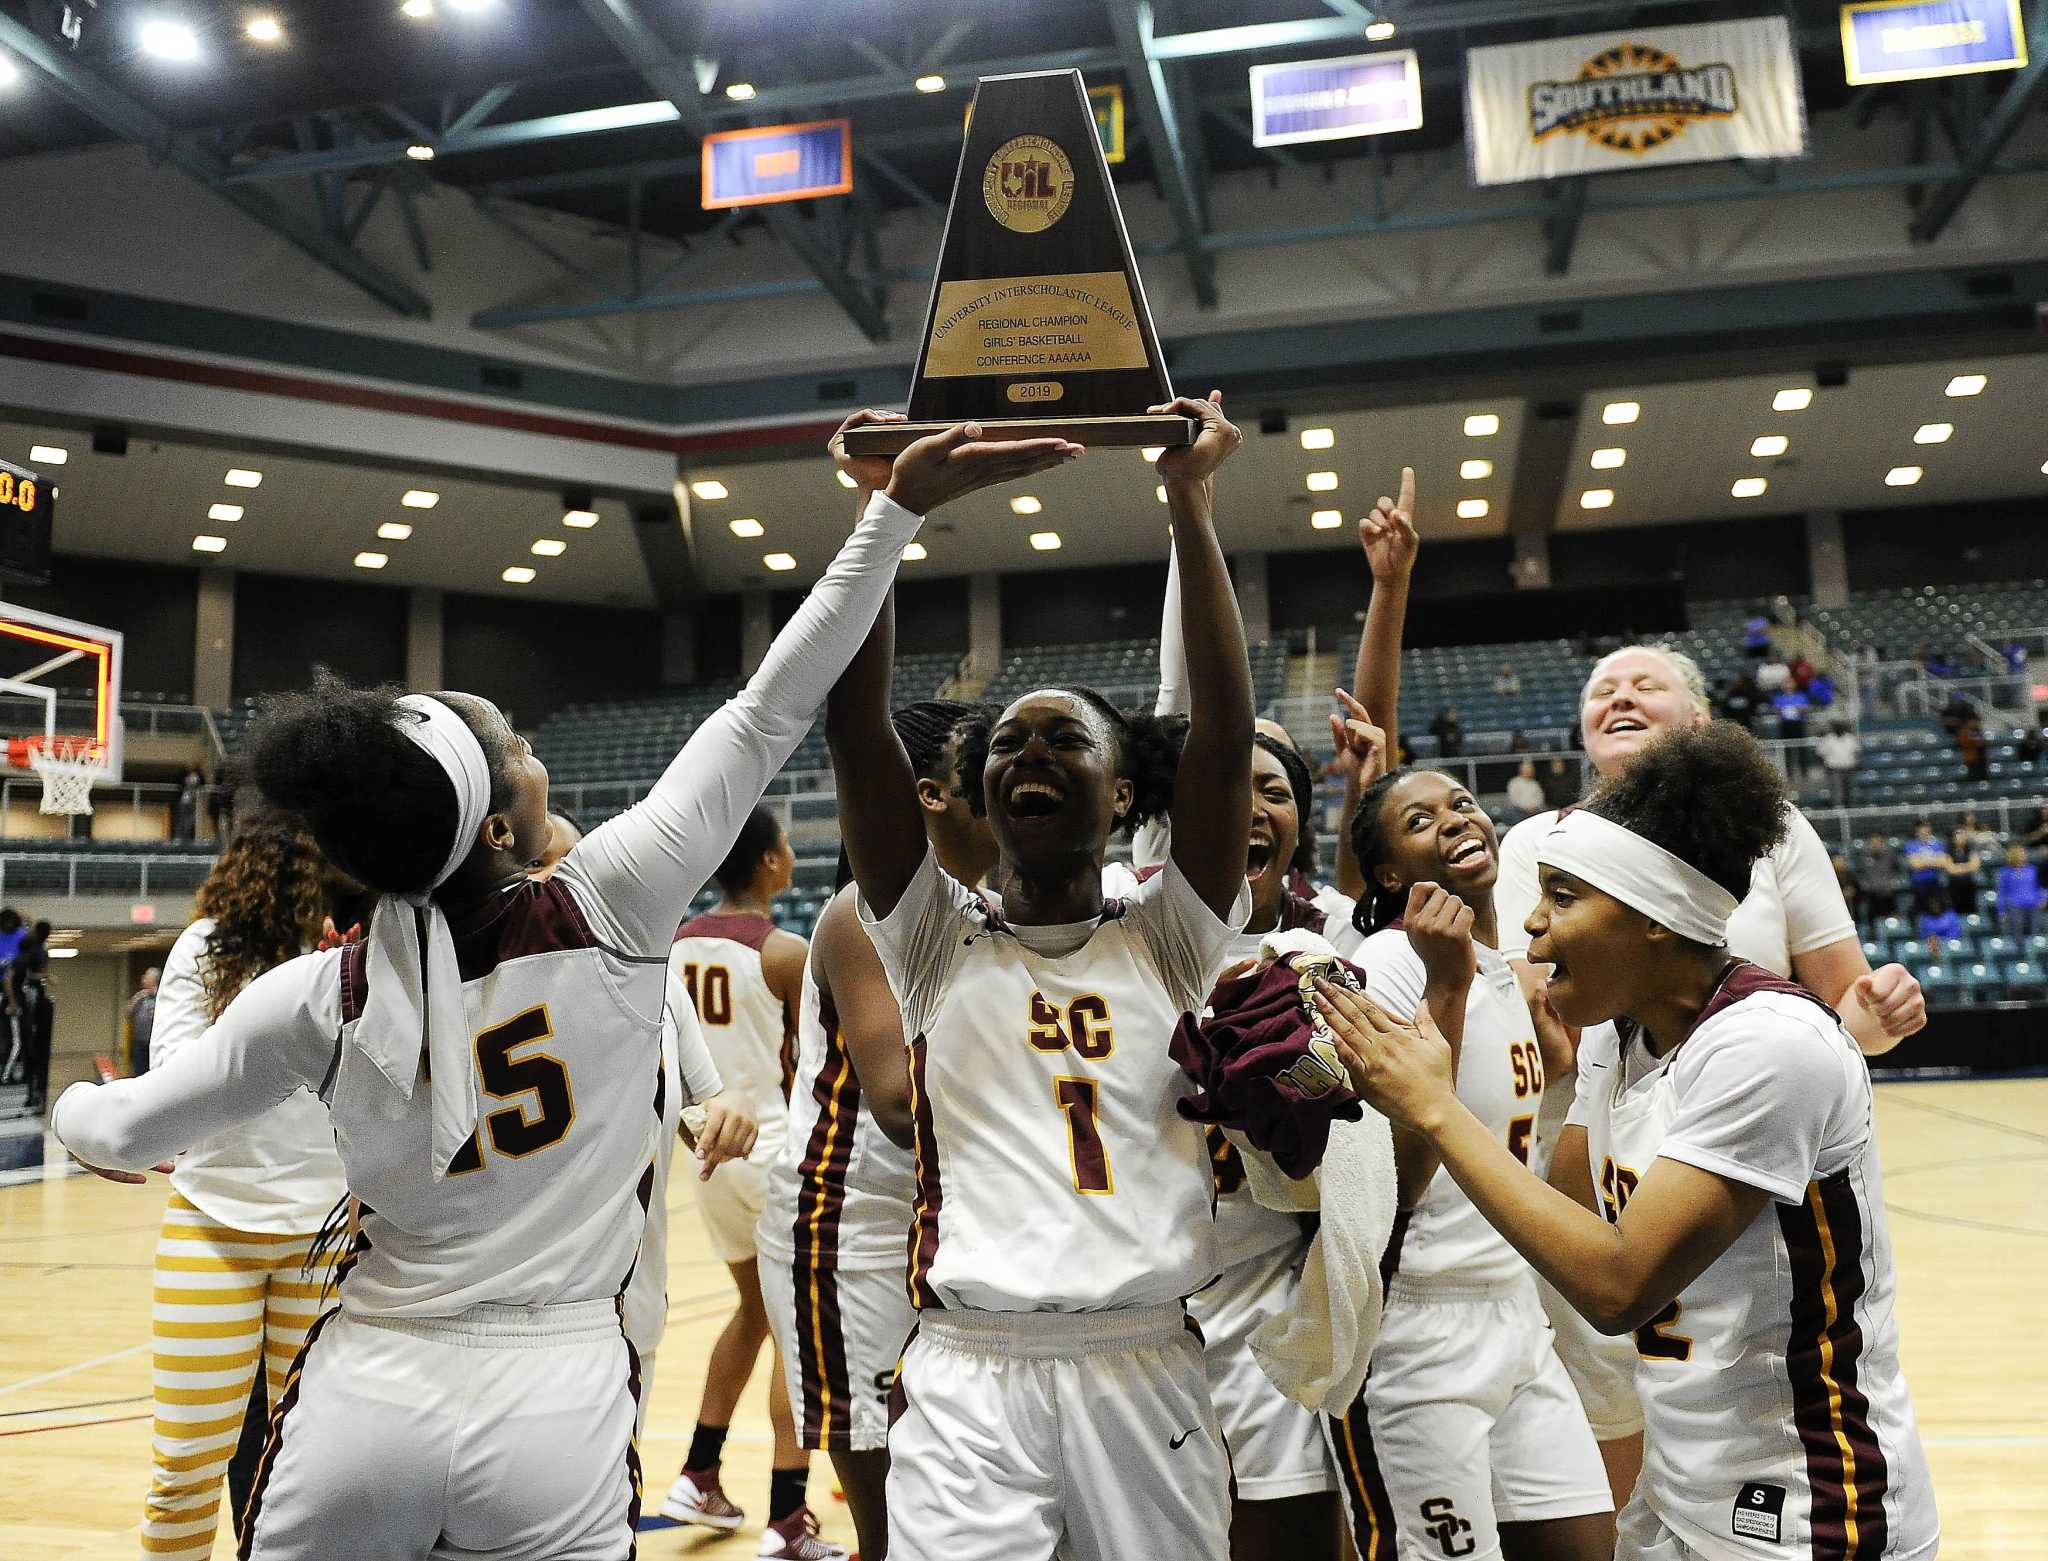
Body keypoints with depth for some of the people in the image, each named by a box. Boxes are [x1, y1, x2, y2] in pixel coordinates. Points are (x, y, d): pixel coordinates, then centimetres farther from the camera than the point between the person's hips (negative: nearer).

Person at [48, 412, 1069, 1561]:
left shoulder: (325, 997, -10)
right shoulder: (609, 913, -15)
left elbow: (122, 1132, 6)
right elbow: (769, 713, -13)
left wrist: (77, 1111, 31)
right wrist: (899, 507, -10)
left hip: (366, 1393, 2)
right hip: (556, 1408, -2)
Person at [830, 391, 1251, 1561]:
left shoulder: (1169, 942, 5)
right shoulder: (938, 943, 5)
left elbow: (1227, 735, -7)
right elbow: (856, 723, -4)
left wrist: (1190, 505, -10)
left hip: (1147, 1368, 1)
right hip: (967, 1375, 0)